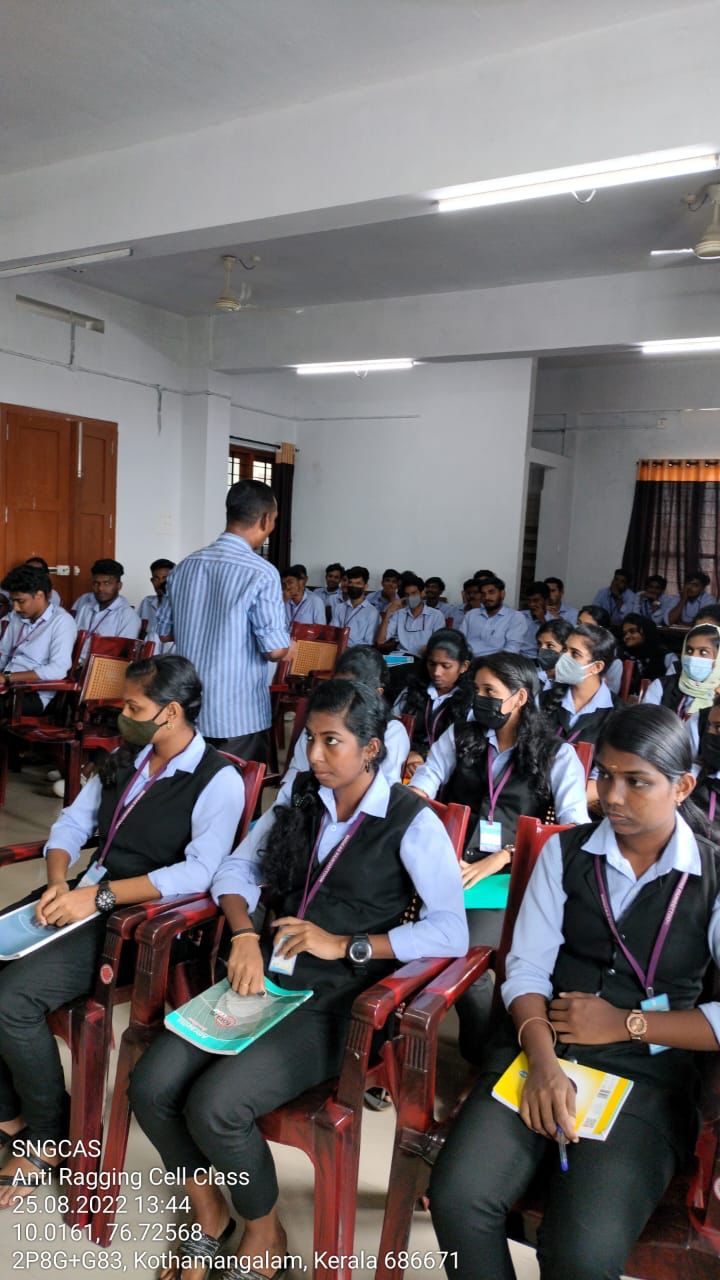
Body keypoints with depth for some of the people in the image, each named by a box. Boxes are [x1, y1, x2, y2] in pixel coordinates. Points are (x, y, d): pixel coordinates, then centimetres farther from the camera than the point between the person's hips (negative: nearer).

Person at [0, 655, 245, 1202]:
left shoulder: (218, 781, -14)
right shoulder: (123, 760, 10)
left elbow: (197, 873, -24)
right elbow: (72, 825, 11)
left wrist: (99, 895, -26)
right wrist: (59, 883, -9)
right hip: (83, 897, 8)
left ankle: (49, 1136, 4)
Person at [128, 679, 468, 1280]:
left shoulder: (413, 822, -9)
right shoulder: (300, 800, 9)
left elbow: (452, 933, -16)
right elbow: (237, 870, 11)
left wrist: (346, 946, -18)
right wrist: (245, 937, -8)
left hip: (336, 1001, -5)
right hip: (266, 977, 6)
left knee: (213, 1107, -23)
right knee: (151, 1089, -12)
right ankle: (210, 1216, 17)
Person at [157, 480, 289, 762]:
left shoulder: (185, 566, 3)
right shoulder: (261, 573, -16)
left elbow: (165, 632, 11)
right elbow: (276, 651, -17)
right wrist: (283, 645, 4)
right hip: (240, 716, -6)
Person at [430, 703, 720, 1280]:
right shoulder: (566, 851, 7)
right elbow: (526, 969, 1)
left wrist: (626, 1023, -11)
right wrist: (543, 1061, -15)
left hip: (647, 1074, -2)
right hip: (543, 1050, 2)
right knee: (457, 1199, -20)